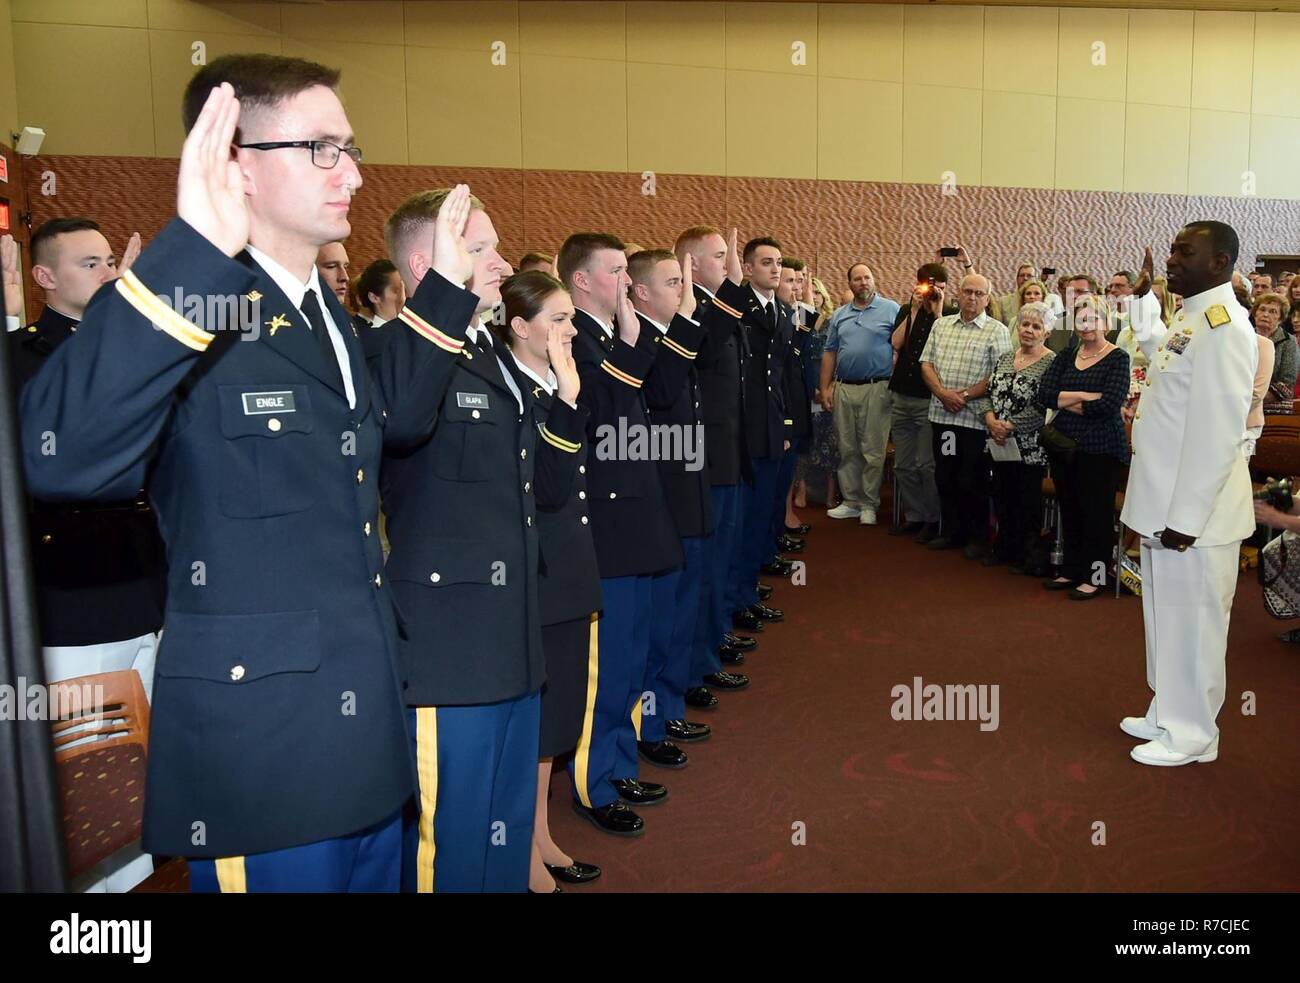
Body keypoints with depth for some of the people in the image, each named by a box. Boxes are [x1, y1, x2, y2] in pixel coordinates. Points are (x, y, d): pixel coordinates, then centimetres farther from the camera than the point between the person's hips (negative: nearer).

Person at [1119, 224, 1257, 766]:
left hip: (1193, 512, -9)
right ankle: (1168, 715, 34)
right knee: (1165, 618, 19)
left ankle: (1191, 736, 19)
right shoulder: (1189, 318, 11)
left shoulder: (1222, 325, -18)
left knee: (1190, 624, 4)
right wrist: (1144, 296, 38)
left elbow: (1217, 431, -23)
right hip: (1165, 505, 9)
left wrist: (1187, 517, -22)